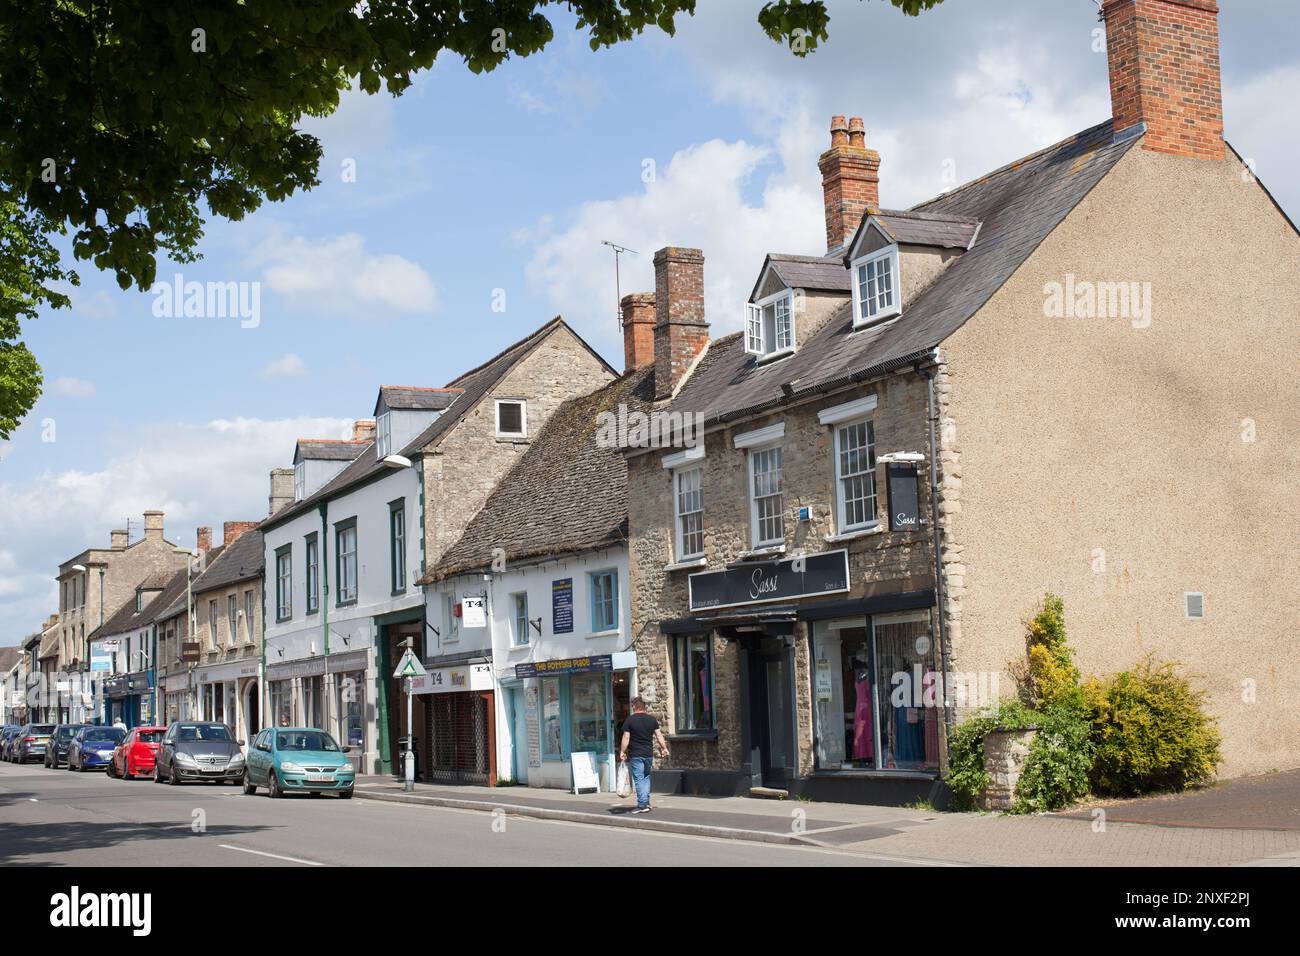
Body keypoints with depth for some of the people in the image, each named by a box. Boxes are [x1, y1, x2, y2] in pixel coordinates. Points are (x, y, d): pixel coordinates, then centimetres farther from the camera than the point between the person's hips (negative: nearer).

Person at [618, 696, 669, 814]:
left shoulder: (629, 720, -7)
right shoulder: (652, 720, 6)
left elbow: (626, 738, -9)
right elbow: (659, 735, 6)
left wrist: (622, 752, -3)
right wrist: (664, 748, 15)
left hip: (635, 755, -4)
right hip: (649, 754, 5)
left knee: (639, 779, -3)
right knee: (646, 777, 18)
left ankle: (642, 804, -7)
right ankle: (646, 802, 16)